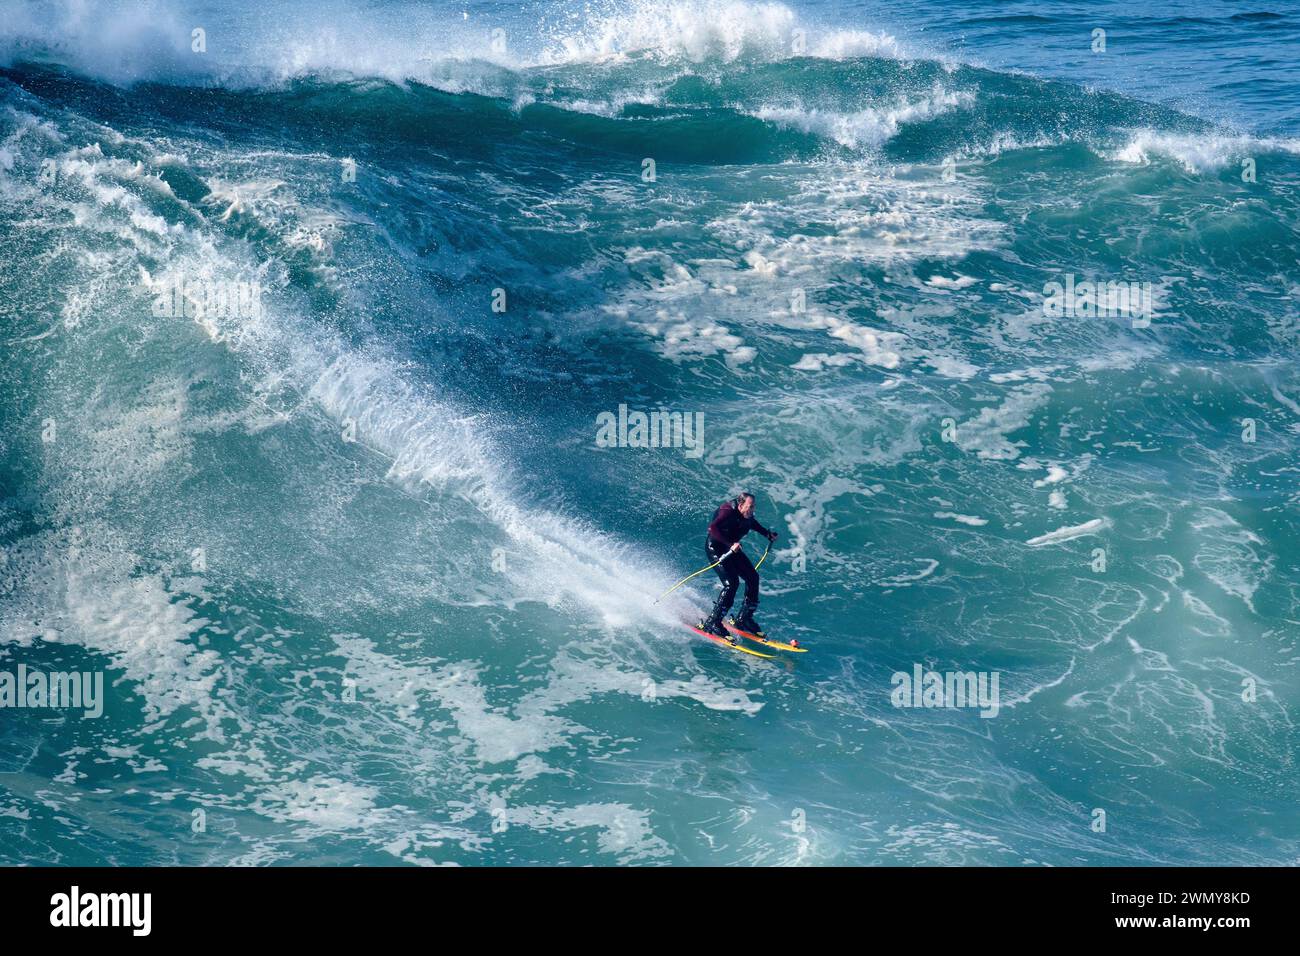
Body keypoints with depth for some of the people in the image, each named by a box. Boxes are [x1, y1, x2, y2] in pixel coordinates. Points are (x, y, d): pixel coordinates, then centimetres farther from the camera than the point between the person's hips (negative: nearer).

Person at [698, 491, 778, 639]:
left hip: (731, 548, 8)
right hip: (715, 548, -8)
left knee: (753, 577, 1)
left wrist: (767, 534, 15)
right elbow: (712, 527, -41)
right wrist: (730, 544, -47)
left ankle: (743, 619, 12)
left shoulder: (747, 516, -5)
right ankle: (711, 623, -15)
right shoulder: (729, 512, -27)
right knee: (731, 583, -21)